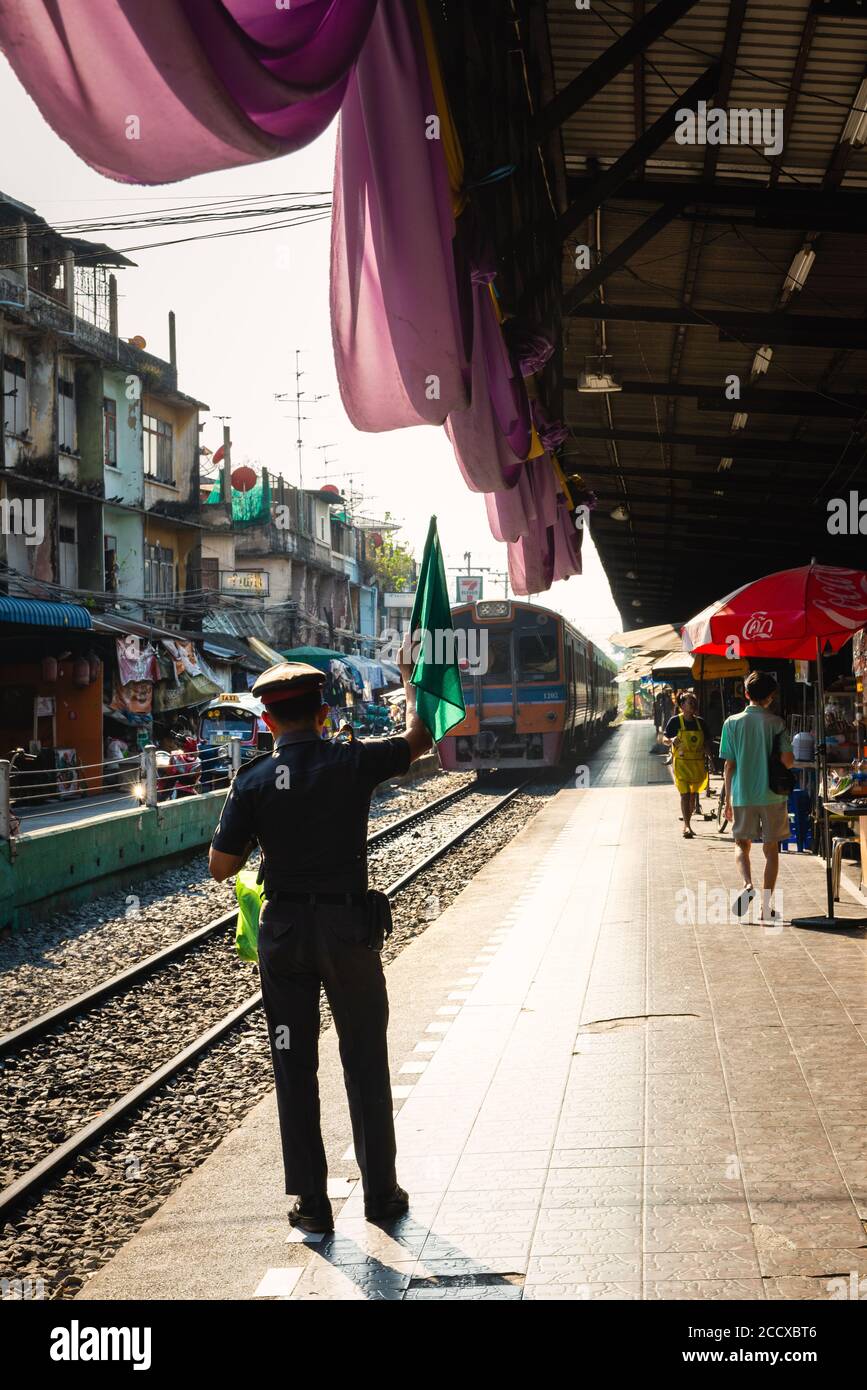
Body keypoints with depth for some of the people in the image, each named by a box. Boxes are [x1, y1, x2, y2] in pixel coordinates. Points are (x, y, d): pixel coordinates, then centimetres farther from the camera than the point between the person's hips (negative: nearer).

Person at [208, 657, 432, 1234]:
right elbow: (419, 738, 9)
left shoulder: (254, 780, -6)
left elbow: (222, 866, -4)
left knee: (295, 1068, 10)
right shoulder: (353, 762, -8)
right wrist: (410, 681, 22)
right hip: (348, 926, -1)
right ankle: (381, 1193, 20)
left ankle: (312, 1203, 15)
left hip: (283, 932, 1)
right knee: (365, 1065, 12)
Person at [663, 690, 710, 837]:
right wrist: (671, 740, -20)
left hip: (698, 763, 4)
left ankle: (687, 824, 23)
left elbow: (707, 741, 16)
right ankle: (686, 826, -13)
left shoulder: (700, 722, 7)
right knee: (685, 794, -12)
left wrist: (705, 748, -6)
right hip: (681, 763, -4)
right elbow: (664, 739, 2)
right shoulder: (675, 721, -3)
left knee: (693, 794, 10)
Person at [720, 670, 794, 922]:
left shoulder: (732, 723, -2)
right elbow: (787, 761, -12)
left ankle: (747, 885, -12)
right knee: (771, 849, 9)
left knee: (741, 844, 15)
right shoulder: (776, 723, -6)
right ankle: (767, 906, 10)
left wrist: (728, 800, 6)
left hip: (743, 796, 1)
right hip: (772, 796, -1)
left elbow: (729, 765, -1)